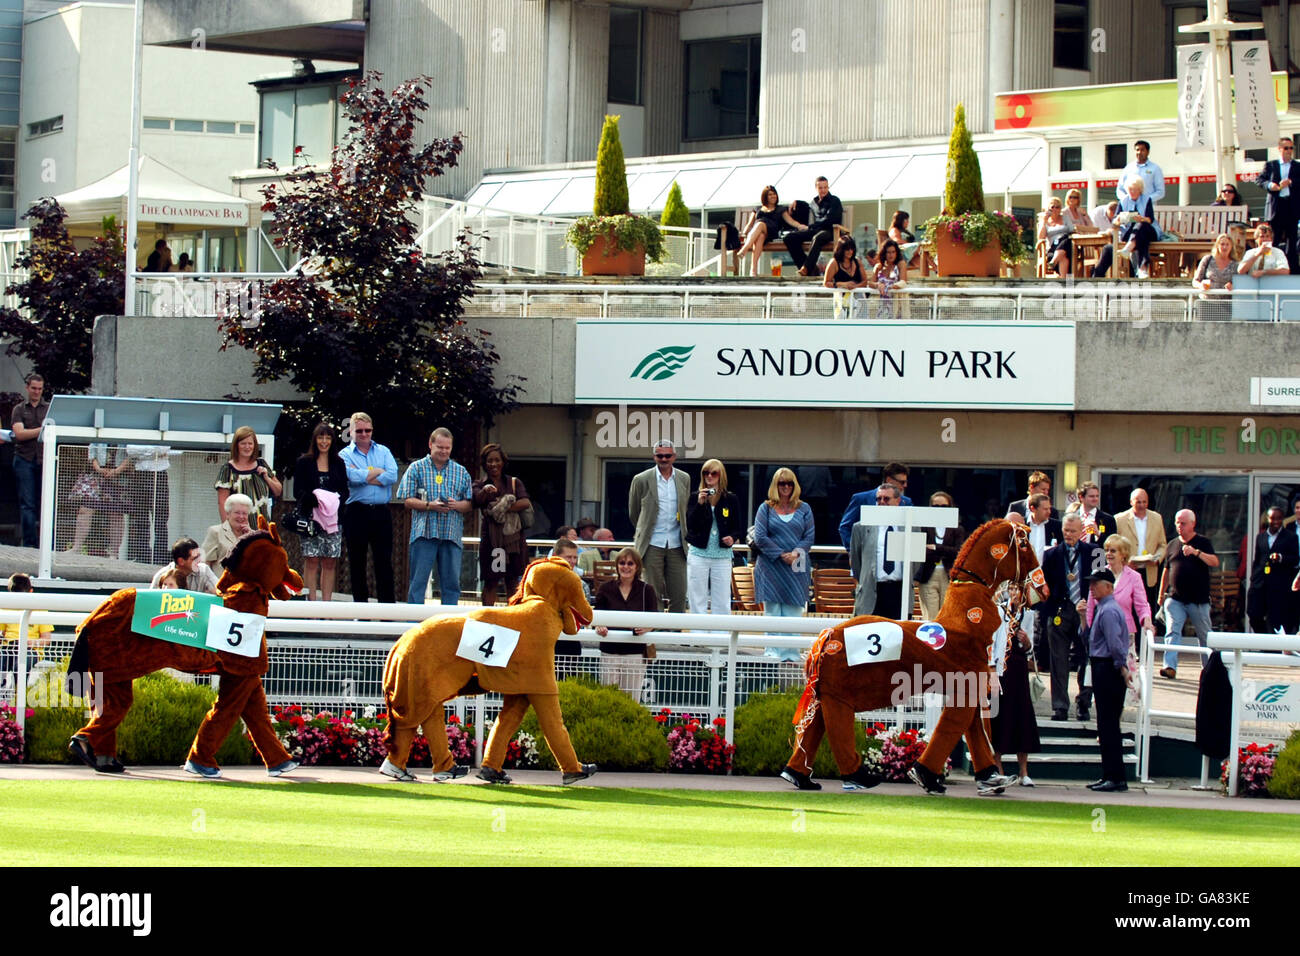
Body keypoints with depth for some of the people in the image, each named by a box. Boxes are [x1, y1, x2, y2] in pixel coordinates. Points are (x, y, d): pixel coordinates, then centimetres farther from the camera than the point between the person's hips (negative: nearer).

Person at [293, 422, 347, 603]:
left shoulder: (338, 464, 15)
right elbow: (298, 491, 0)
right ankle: (311, 602, -6)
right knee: (311, 561, -6)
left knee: (330, 563, 1)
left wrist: (335, 498, -10)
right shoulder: (304, 463, 7)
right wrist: (314, 498, -19)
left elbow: (345, 490, 12)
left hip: (333, 518, 3)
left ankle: (327, 602, 4)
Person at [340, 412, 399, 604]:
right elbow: (353, 477, -15)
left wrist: (364, 477, -9)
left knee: (384, 562, 0)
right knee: (357, 562, 3)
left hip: (381, 512, 1)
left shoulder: (383, 452, 12)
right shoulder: (345, 455, 5)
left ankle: (388, 605, 2)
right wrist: (379, 472, -4)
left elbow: (393, 476, -5)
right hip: (356, 513, -1)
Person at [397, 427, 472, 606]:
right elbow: (407, 501, 2)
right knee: (418, 580, -4)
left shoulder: (461, 472, 14)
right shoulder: (417, 468, 7)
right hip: (424, 532, -3)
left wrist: (456, 505, -9)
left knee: (451, 583, 3)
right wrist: (429, 506, -14)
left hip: (452, 535, 3)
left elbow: (469, 504, 13)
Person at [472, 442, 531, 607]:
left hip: (513, 537, 1)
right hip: (491, 537, -1)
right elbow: (477, 499, -15)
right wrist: (485, 491, -37)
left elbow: (525, 502, -4)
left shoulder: (514, 483, 11)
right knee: (490, 581, -5)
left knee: (513, 581, 2)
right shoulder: (480, 485, 8)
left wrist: (503, 509, -13)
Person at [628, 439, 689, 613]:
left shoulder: (684, 479, 8)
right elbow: (633, 513, 11)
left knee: (679, 593, 0)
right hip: (653, 545, -3)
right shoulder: (642, 480, -1)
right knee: (653, 593, -2)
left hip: (676, 545, 3)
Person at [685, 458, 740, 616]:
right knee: (698, 603, 1)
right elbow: (690, 526, -8)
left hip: (722, 556, 0)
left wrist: (732, 537, -15)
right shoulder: (695, 498, 3)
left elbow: (738, 528, 7)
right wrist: (700, 504, -20)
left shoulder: (731, 499, 4)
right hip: (699, 554, 0)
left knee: (722, 604, -1)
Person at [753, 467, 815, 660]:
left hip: (797, 567, 1)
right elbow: (760, 538, -2)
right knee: (772, 608, -2)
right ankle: (773, 650, 1)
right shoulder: (766, 509, 5)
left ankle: (791, 651, 1)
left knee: (794, 609, -2)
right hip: (771, 566, -1)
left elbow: (810, 536, 5)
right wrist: (781, 555, -11)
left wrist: (796, 553, -13)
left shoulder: (804, 509, 10)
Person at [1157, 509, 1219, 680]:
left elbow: (1215, 562, -13)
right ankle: (1170, 666, -21)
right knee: (1173, 632, -13)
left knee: (1204, 635, 9)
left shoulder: (1202, 542, 1)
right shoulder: (1172, 545, 12)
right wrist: (1161, 595, 22)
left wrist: (1196, 552, -27)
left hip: (1198, 600, -2)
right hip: (1175, 599, 2)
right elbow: (1166, 571, 20)